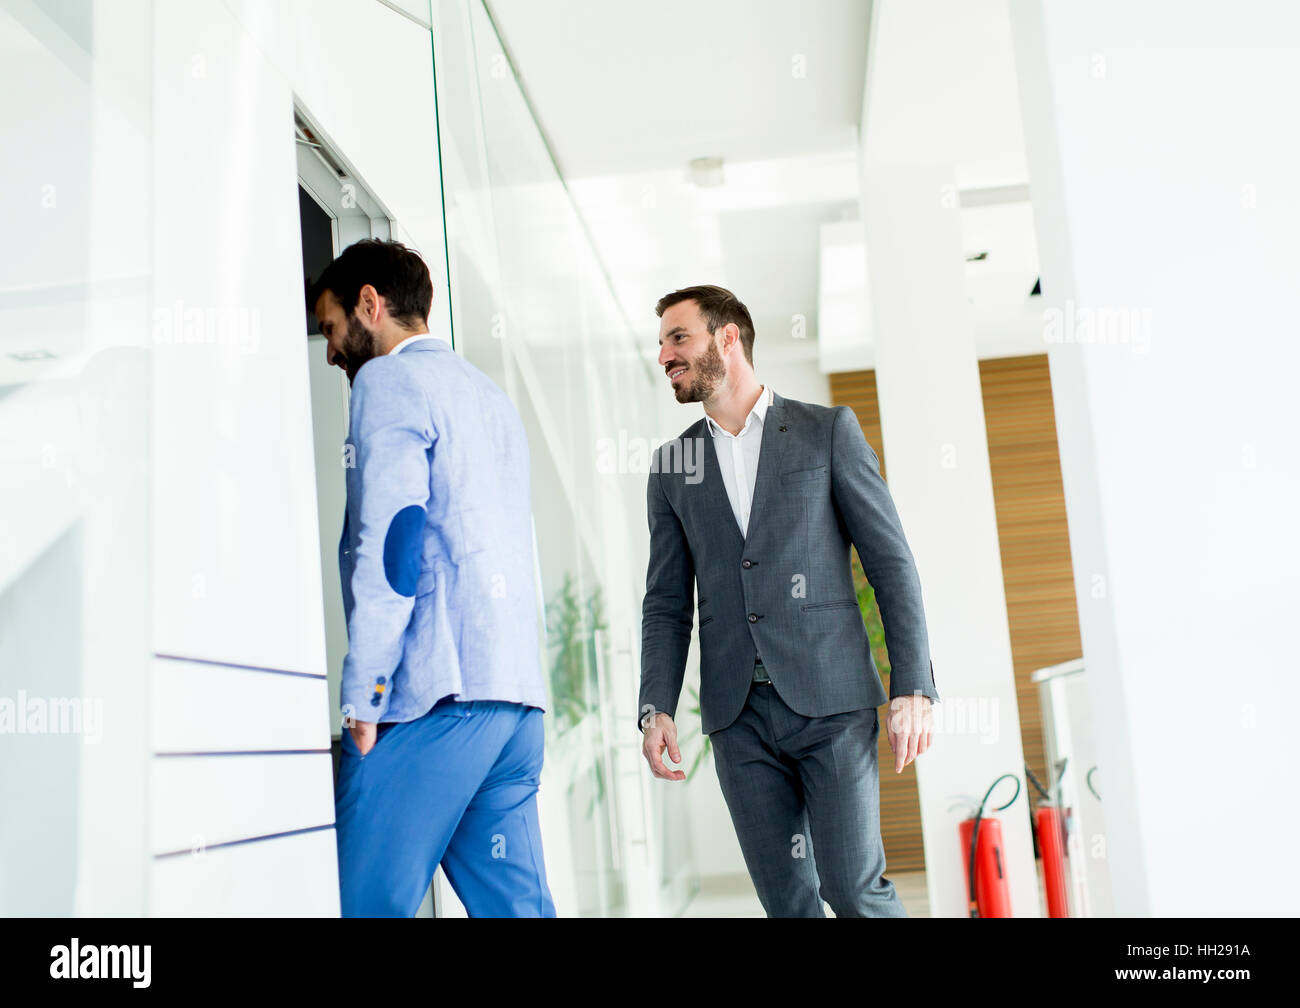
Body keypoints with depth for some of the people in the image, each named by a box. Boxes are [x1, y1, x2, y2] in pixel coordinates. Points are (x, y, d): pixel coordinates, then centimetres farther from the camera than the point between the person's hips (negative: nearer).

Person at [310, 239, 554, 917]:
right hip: (518, 689, 9)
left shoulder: (388, 380, 0)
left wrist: (363, 694, -13)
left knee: (367, 902, -7)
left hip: (436, 690, -9)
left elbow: (390, 537, -13)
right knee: (515, 901, 7)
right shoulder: (491, 396, 26)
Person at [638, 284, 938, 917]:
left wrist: (914, 688, -7)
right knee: (787, 900, 4)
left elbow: (891, 563, 1)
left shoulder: (828, 431, 4)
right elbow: (667, 605, 12)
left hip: (830, 701, -3)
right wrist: (656, 709, -2)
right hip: (738, 716, 3)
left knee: (853, 888, -7)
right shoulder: (671, 467, 13)